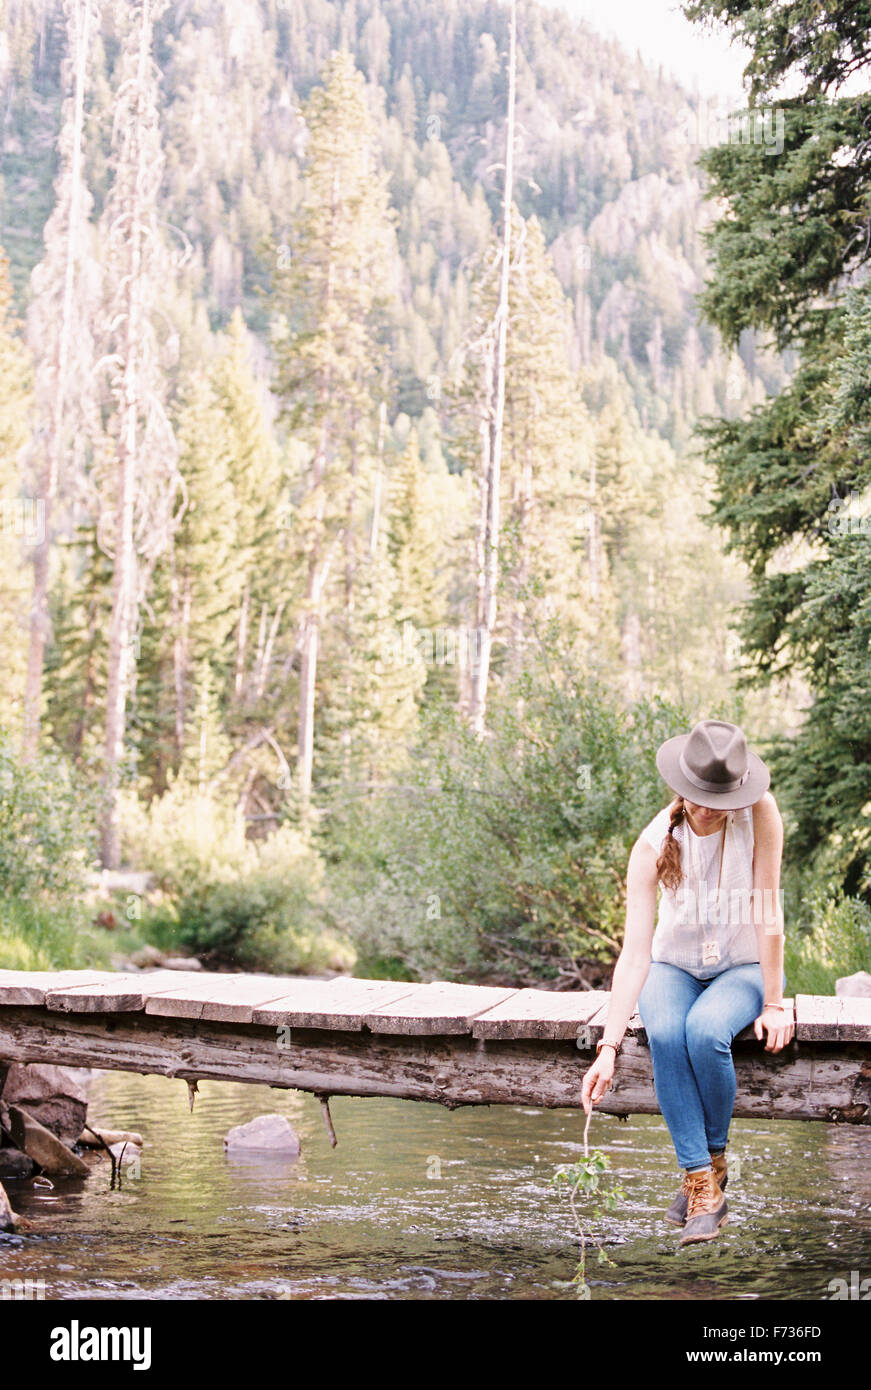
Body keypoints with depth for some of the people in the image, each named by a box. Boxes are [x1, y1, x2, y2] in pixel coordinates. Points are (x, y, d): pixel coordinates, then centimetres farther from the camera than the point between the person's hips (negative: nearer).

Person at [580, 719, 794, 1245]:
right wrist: (609, 1047, -34)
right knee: (664, 1034, -32)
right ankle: (702, 1184, -25)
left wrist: (774, 1003, -21)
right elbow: (635, 950, -26)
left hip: (745, 966, -1)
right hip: (674, 968, 1)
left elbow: (769, 910, -19)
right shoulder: (655, 844, -21)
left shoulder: (760, 812, -23)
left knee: (705, 1031, -33)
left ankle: (714, 1160, -9)